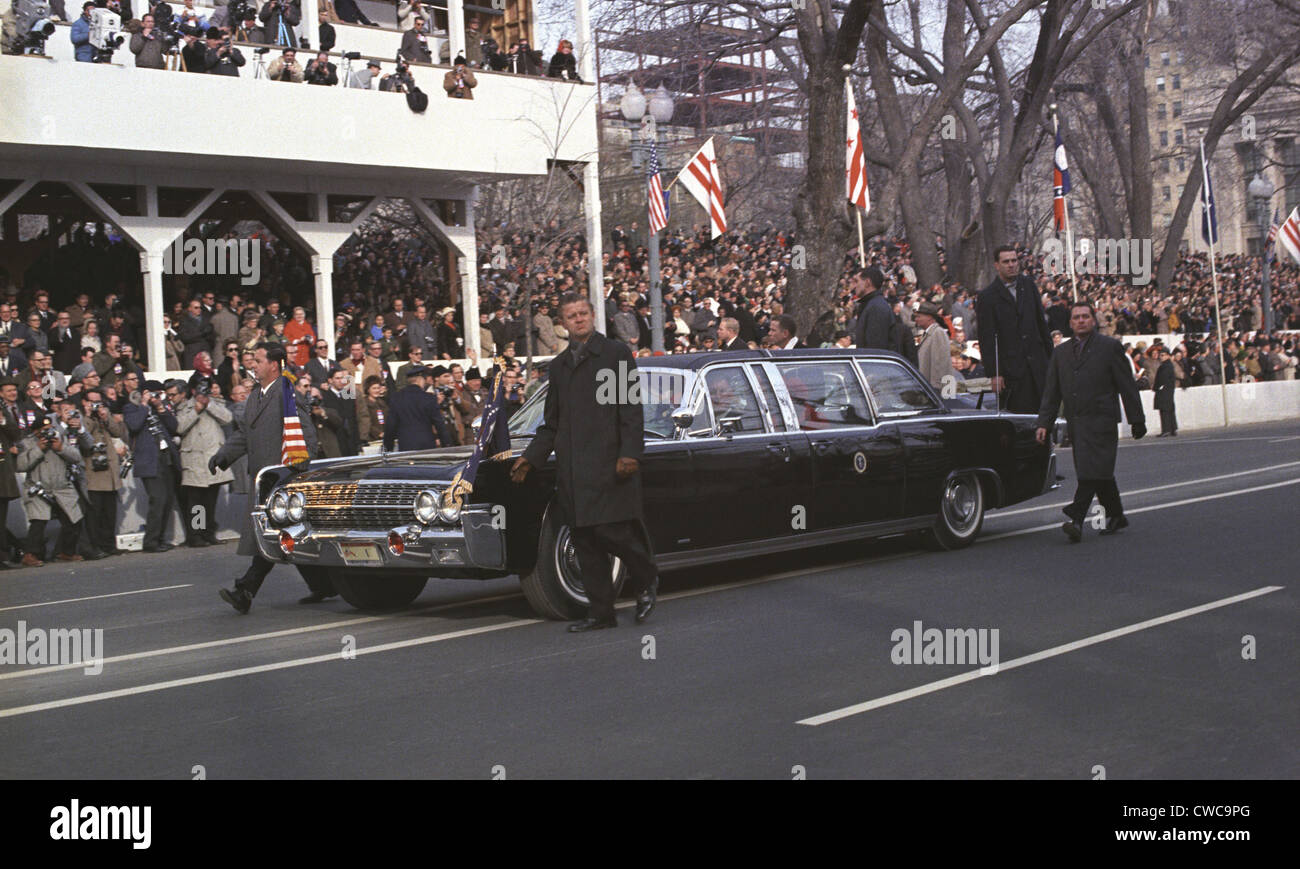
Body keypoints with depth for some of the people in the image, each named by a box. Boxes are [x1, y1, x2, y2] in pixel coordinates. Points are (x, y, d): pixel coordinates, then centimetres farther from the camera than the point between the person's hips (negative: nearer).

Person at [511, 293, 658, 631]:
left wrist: (630, 452, -14)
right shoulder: (558, 365, 19)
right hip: (572, 470, 5)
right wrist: (531, 458, 11)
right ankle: (601, 612, 11)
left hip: (609, 463, -5)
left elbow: (632, 409, -4)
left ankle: (645, 581, 16)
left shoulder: (617, 353, 3)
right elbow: (551, 423, 22)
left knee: (611, 531, -11)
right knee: (585, 540, 4)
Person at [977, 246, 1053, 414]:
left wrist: (1050, 354, 13)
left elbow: (1041, 321, 17)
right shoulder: (986, 297, -4)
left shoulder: (1028, 285, 11)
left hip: (1037, 363, 4)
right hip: (1010, 367, -4)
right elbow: (986, 339, -6)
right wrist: (994, 373, -11)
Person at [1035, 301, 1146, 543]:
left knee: (1092, 471, -14)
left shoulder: (1110, 347, 2)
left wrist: (1137, 421, -1)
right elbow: (1051, 391, 15)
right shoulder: (1061, 352, 16)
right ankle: (1115, 516, 23)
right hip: (1075, 423, 5)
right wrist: (1044, 422, 5)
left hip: (1100, 421, -5)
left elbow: (1127, 386, 2)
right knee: (1100, 473, 11)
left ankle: (1075, 518, -23)